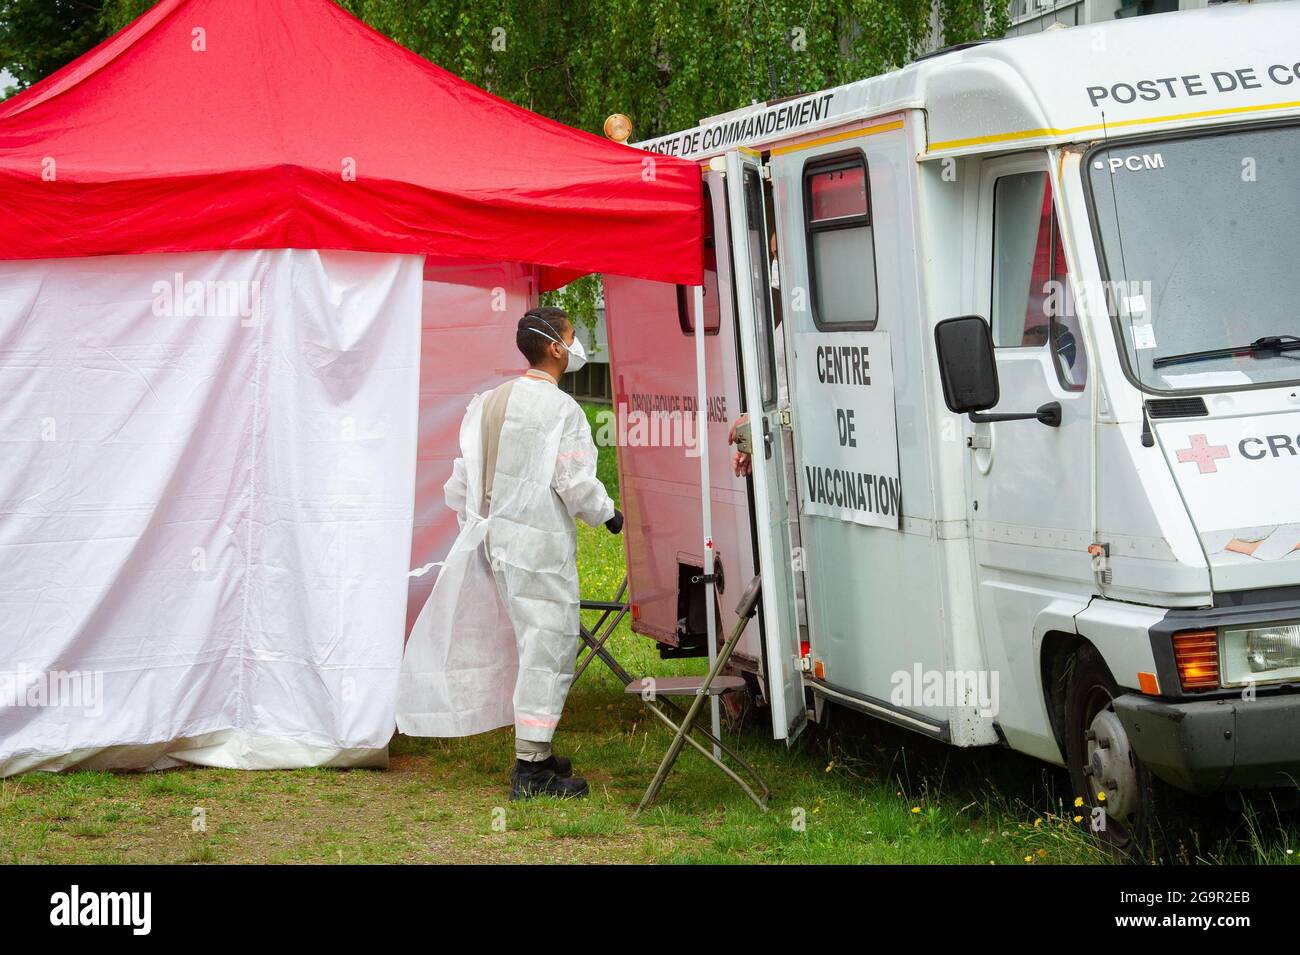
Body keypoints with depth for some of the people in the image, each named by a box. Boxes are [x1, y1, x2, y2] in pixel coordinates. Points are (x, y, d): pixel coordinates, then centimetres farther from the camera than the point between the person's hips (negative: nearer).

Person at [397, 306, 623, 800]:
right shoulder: (561, 409, -13)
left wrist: (474, 529, 23)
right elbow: (577, 484, -14)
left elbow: (462, 481, 13)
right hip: (541, 542, -8)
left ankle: (534, 754, 23)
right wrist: (608, 514, 5)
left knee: (527, 641, 17)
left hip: (494, 535, 8)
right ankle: (531, 768, -5)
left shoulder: (488, 403, 11)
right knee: (548, 643, -4)